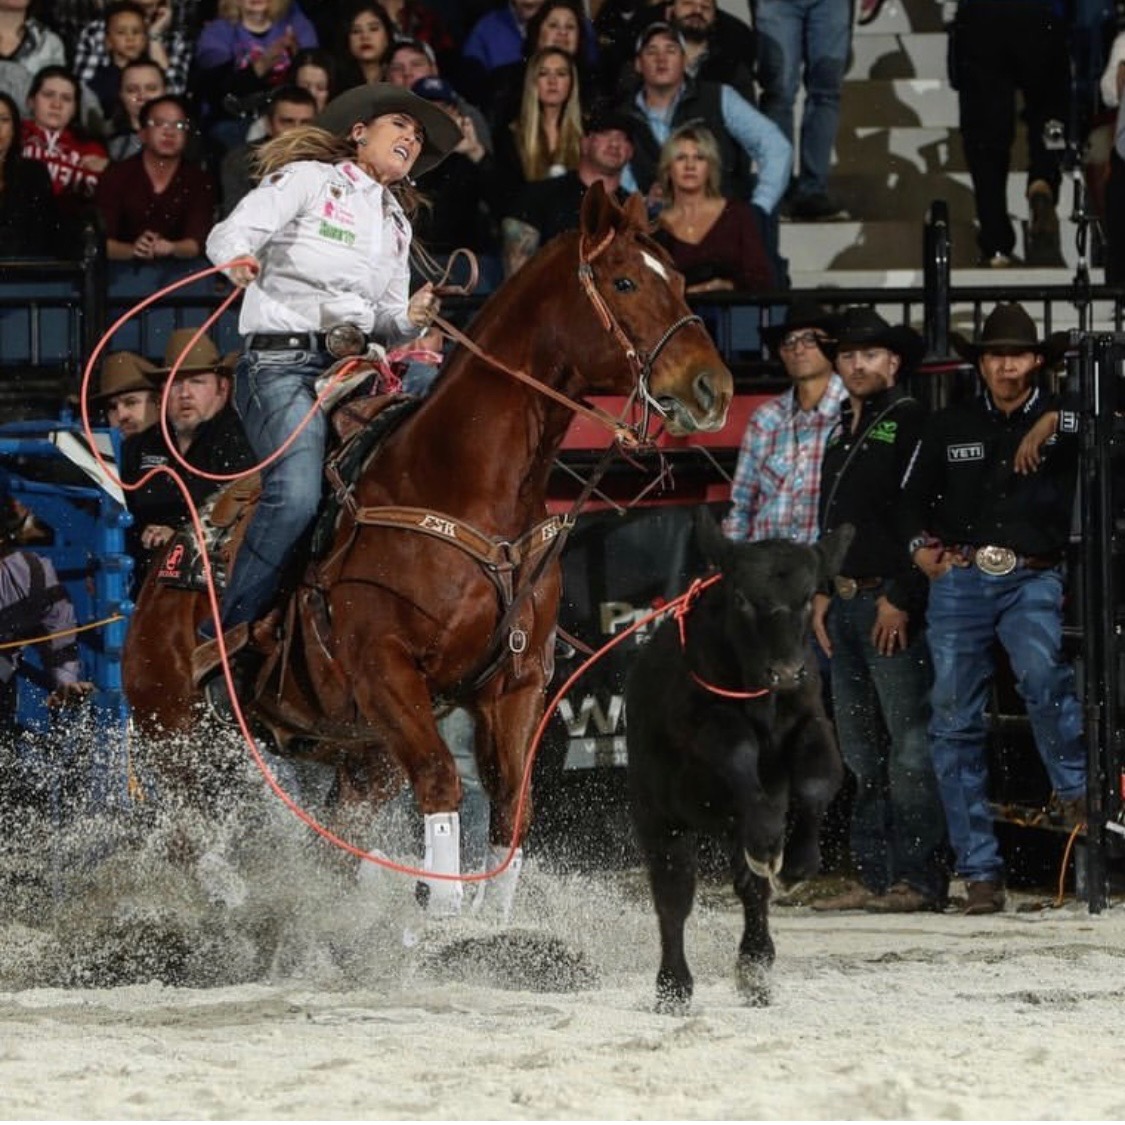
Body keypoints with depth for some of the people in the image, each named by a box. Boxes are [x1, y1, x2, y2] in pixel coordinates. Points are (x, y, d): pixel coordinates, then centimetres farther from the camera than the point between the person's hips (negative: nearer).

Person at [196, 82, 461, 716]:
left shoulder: (397, 223, 26)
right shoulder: (308, 179, 6)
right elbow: (233, 233, -7)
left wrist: (411, 319, -2)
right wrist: (238, 258, -31)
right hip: (283, 359, -8)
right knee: (296, 495, -28)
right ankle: (227, 643, -24)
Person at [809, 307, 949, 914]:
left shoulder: (910, 421, -6)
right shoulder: (842, 428, 19)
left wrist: (902, 598, -17)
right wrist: (822, 591, 16)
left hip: (892, 601, -9)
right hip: (844, 602, 9)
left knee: (908, 739, -9)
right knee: (861, 749, 9)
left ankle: (919, 878, -10)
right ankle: (872, 874, 13)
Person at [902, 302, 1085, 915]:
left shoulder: (1062, 421, 6)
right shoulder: (949, 427, 13)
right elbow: (915, 495, 25)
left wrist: (1051, 424, -20)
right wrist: (922, 543, 8)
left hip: (1031, 581, -3)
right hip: (959, 582, 3)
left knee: (1039, 669, -34)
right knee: (955, 725, -2)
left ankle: (1073, 789, -13)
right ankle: (981, 872, 3)